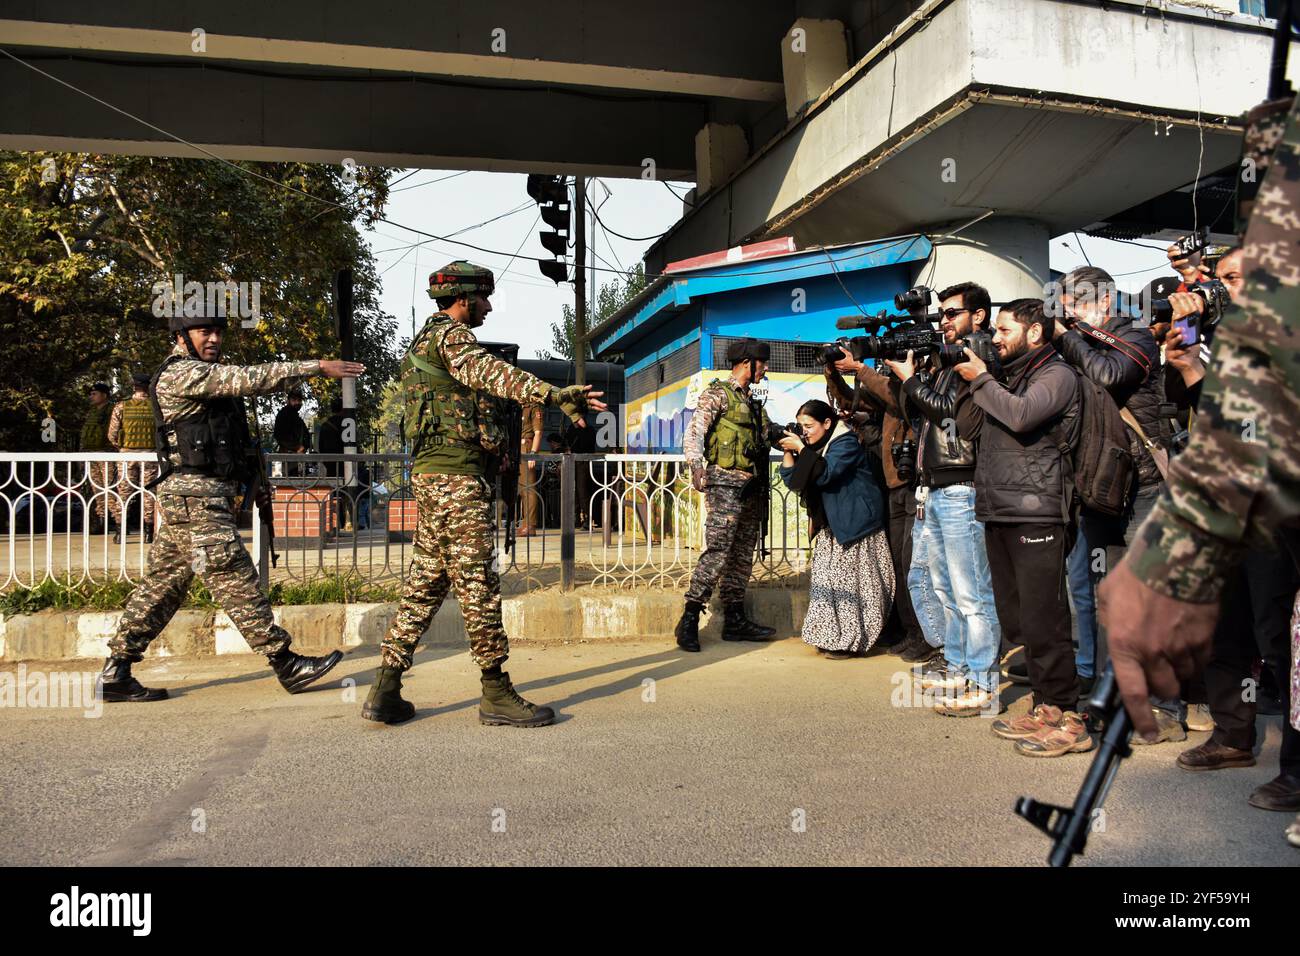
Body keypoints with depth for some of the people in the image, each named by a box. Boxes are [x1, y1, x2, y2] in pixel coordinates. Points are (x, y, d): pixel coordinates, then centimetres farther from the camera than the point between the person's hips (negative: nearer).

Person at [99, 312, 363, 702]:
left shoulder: (208, 375, 21)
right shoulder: (180, 373, -11)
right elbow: (250, 379, -19)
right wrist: (316, 366, -20)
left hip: (198, 495, 10)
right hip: (196, 496, -10)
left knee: (164, 582, 11)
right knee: (235, 579, -8)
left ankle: (116, 672, 16)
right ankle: (286, 664, -5)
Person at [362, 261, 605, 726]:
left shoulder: (423, 341, 25)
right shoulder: (450, 335, -7)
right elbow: (489, 371, -29)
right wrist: (554, 394, -43)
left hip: (430, 476, 10)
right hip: (456, 476, -10)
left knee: (425, 583, 10)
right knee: (477, 584, -6)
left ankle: (385, 692, 12)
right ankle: (497, 694, 0)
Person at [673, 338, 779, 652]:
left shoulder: (752, 403, 23)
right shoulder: (718, 393, -2)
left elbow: (771, 434, 23)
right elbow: (694, 432, -13)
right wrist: (697, 468, -25)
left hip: (751, 486, 9)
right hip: (726, 482, -8)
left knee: (742, 554, 9)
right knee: (718, 550, -15)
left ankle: (735, 620, 15)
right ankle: (689, 620, -10)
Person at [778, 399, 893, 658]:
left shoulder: (846, 442, -11)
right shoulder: (813, 446, 13)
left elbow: (825, 474, -24)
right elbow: (793, 481, 8)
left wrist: (801, 449, -22)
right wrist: (788, 452, -3)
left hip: (854, 523, -8)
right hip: (830, 525, 8)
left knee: (848, 580, -7)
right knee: (826, 580, 4)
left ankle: (850, 640, -1)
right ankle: (832, 637, 9)